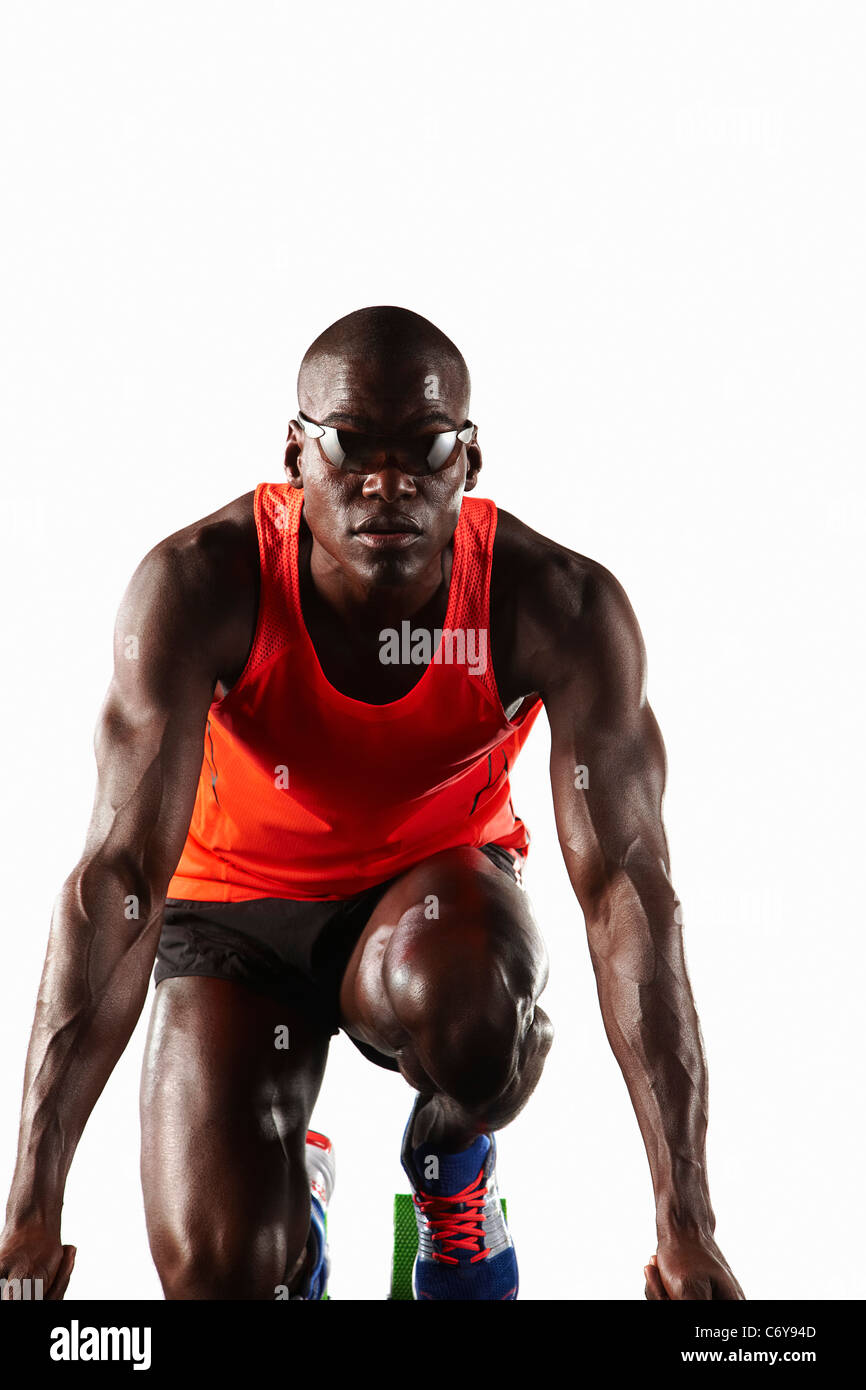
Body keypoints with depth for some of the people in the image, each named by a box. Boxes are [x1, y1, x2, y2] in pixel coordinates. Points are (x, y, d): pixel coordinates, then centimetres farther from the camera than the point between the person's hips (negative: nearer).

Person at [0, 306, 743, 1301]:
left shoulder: (561, 608, -25)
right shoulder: (197, 586, -27)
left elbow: (627, 888, -27)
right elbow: (118, 875, -31)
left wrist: (686, 1229, -31)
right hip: (236, 902, 0)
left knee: (462, 996, -37)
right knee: (219, 1271, -17)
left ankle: (454, 1166, 1)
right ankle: (291, 1186, 22)